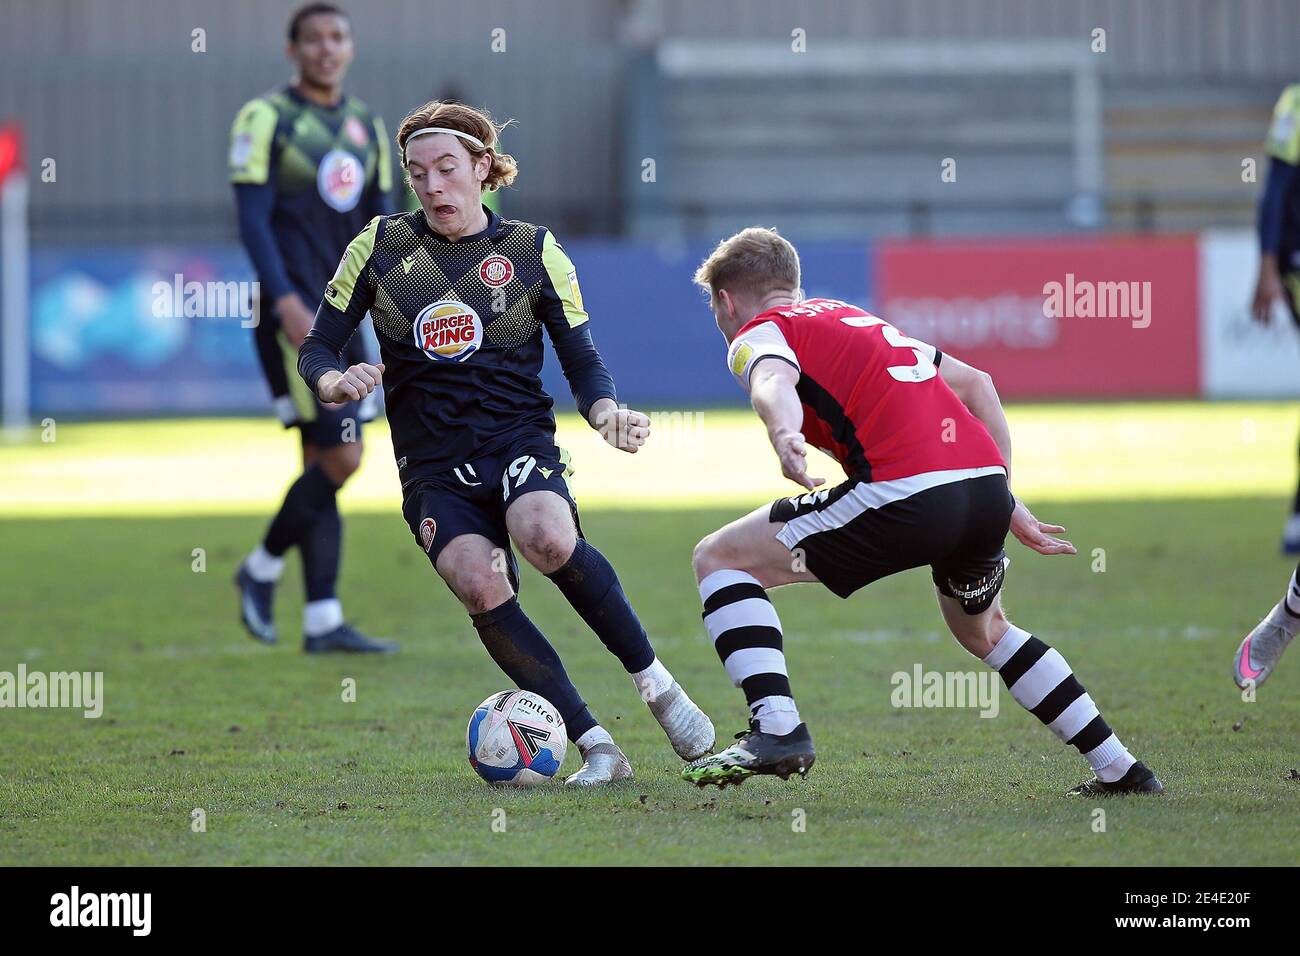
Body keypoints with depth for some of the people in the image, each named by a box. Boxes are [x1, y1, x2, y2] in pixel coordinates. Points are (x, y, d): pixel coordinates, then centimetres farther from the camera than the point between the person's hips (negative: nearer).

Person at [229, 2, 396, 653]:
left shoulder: (366, 127, 14)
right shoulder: (266, 119, -5)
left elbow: (378, 226, 17)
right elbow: (252, 219, -11)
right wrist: (287, 303, -21)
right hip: (293, 313, -7)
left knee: (325, 465, 5)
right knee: (340, 457, -13)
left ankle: (322, 622, 6)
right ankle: (261, 569, 6)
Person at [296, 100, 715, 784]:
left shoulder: (534, 251, 6)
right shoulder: (380, 246, 7)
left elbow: (582, 361, 5)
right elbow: (317, 347, 8)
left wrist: (606, 413, -17)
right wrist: (335, 382, -16)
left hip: (519, 440, -1)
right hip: (432, 465, 1)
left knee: (548, 538, -35)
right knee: (479, 586, -28)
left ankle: (655, 682, -17)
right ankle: (596, 747, -23)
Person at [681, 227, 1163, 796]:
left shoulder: (757, 333, 12)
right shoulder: (855, 318, 34)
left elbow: (774, 380, -15)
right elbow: (975, 382, 32)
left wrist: (785, 435, -37)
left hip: (906, 492, -7)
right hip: (987, 482, 7)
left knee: (719, 559, 5)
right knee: (983, 631, 35)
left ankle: (776, 728, -11)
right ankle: (1119, 769, 33)